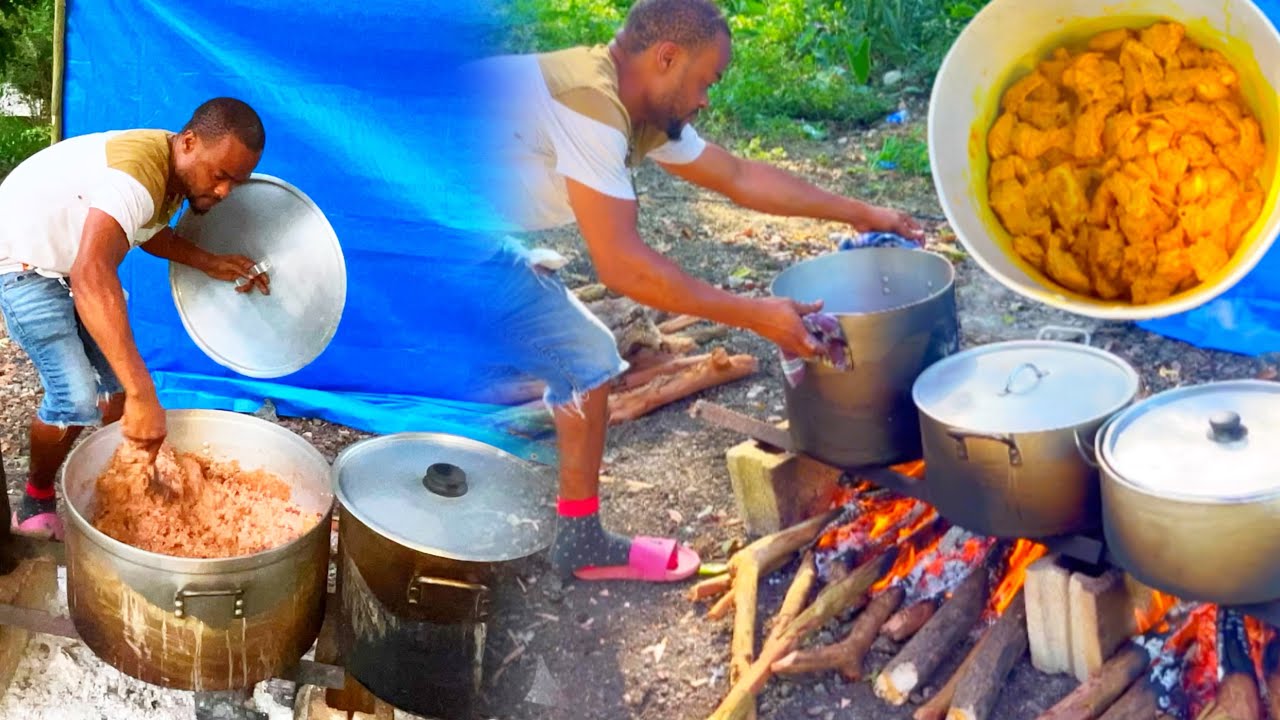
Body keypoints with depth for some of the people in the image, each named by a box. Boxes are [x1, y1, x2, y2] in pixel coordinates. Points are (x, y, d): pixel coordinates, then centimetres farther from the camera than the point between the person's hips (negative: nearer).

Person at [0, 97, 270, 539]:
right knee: (76, 398, -15)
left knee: (118, 377, 6)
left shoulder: (178, 169, -9)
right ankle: (36, 502, 8)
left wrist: (209, 263, -7)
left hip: (73, 260, 8)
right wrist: (142, 395, -61)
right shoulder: (136, 172, -39)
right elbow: (90, 276, -54)